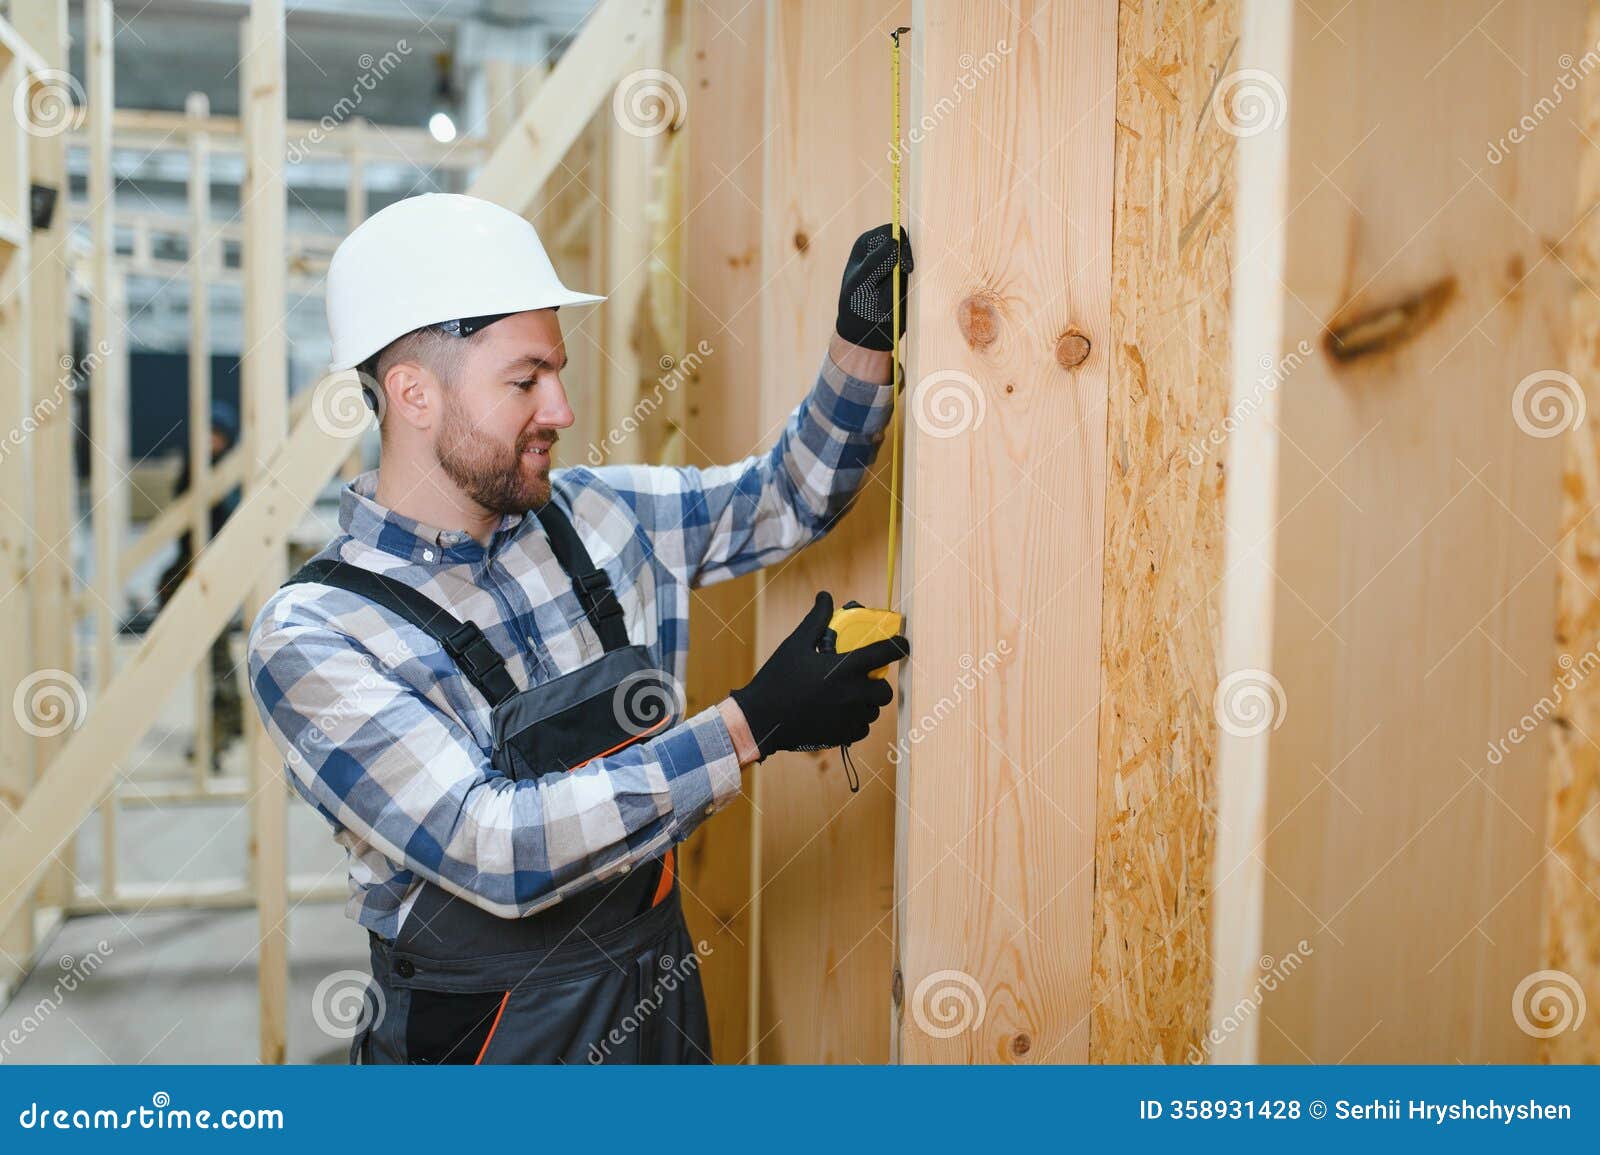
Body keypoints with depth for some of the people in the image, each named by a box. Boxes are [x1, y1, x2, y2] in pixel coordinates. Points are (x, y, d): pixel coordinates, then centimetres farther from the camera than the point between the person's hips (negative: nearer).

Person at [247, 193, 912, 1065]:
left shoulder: (597, 515, -3)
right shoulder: (310, 640, -19)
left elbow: (790, 496, 10)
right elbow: (495, 852, -28)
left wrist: (862, 342, -7)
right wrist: (752, 724, -28)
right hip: (485, 1036, -5)